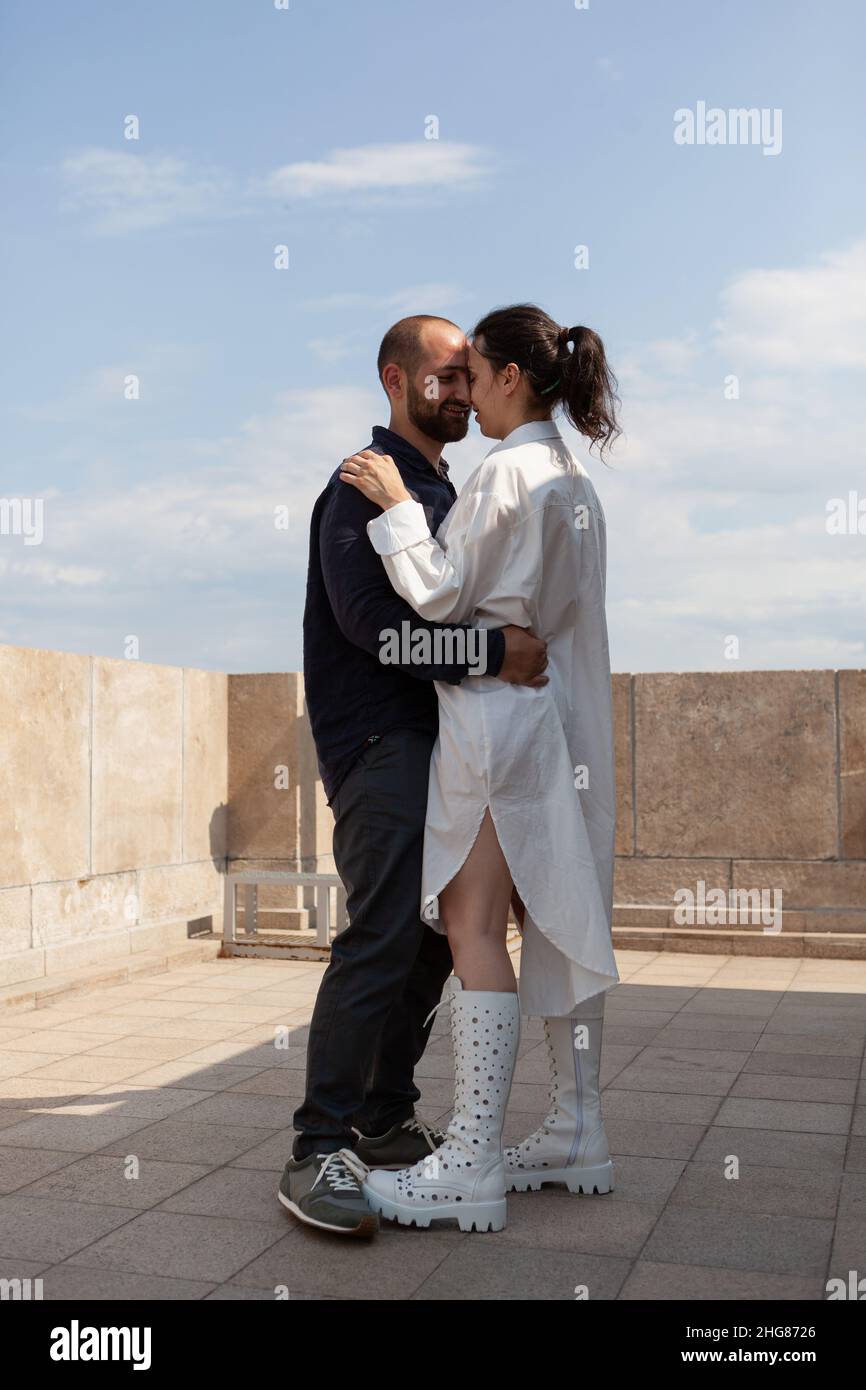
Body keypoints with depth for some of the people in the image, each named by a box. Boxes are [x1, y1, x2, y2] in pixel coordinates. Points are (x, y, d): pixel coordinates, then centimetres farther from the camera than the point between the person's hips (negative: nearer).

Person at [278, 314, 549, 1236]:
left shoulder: (443, 495, 23)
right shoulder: (365, 484, -5)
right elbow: (374, 618, -19)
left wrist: (517, 649, 10)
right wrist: (494, 652, -25)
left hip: (434, 739, 9)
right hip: (378, 740, -9)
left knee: (434, 935, 9)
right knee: (382, 937, -16)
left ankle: (384, 1119, 20)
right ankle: (318, 1152, -10)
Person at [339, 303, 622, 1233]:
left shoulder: (506, 470, -11)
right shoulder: (575, 481, 16)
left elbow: (441, 597, -13)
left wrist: (395, 504, -7)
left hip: (496, 708, -9)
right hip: (563, 716, 9)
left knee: (474, 923, -8)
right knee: (557, 920, 11)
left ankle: (472, 1162, -5)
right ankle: (577, 1135, 19)